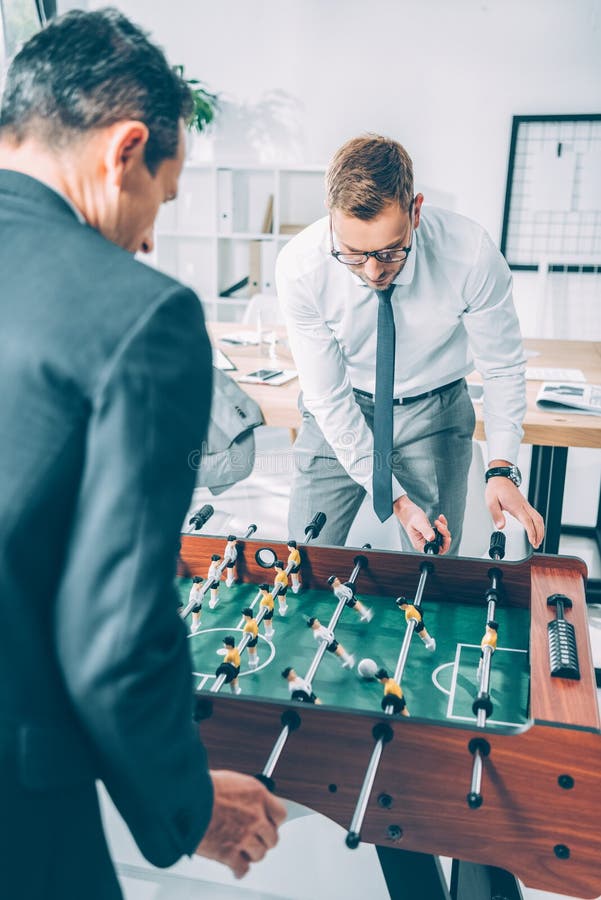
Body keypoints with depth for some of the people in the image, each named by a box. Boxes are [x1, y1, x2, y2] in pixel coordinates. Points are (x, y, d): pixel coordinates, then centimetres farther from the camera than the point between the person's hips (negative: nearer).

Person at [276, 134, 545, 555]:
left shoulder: (471, 253, -25)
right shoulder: (299, 268, -25)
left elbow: (504, 368, -11)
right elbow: (328, 399, -19)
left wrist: (502, 468, -23)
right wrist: (396, 499, -22)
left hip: (435, 413, 0)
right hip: (341, 415, 0)